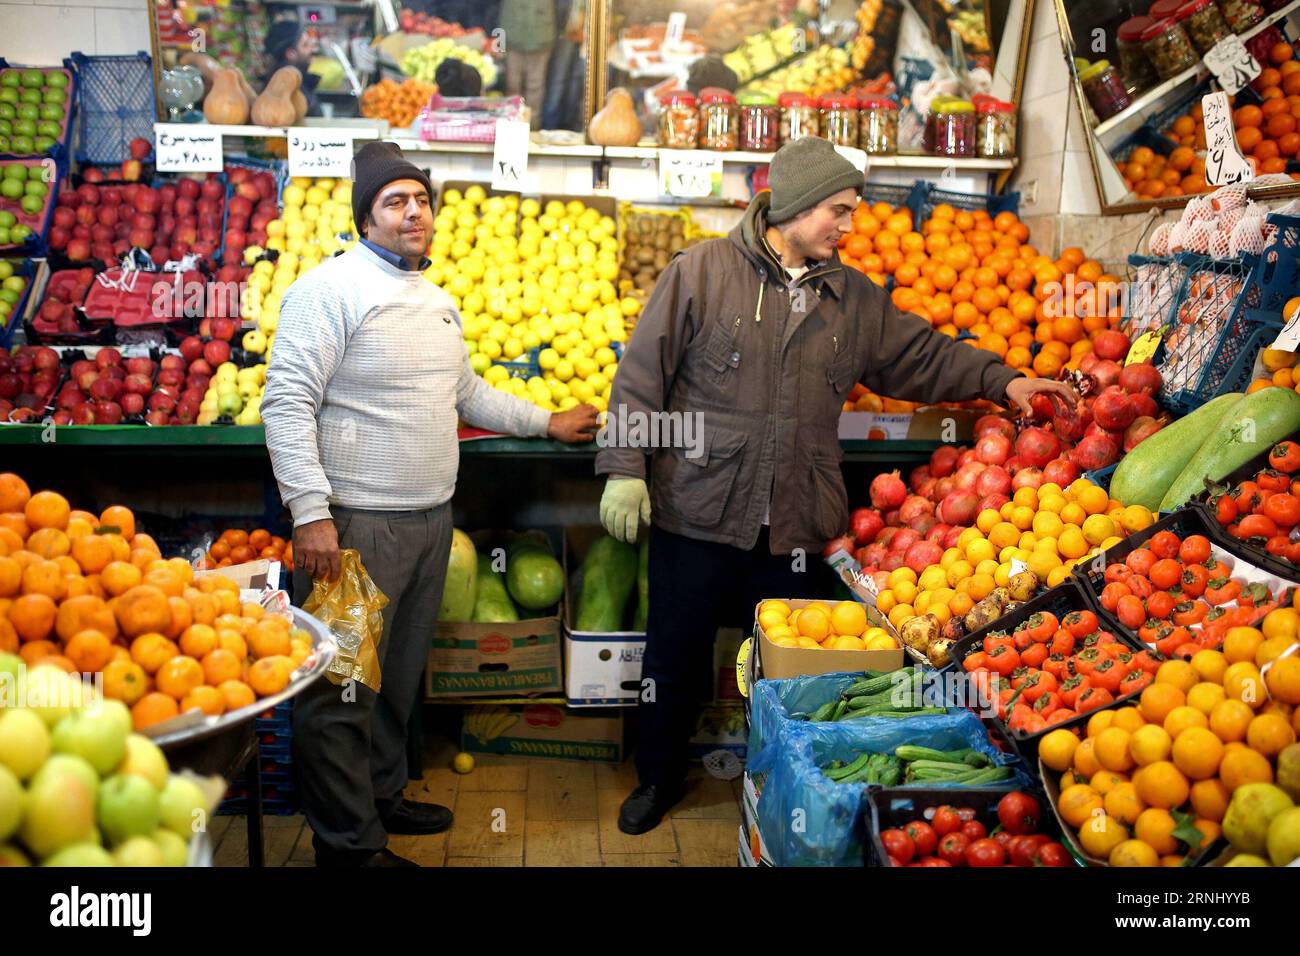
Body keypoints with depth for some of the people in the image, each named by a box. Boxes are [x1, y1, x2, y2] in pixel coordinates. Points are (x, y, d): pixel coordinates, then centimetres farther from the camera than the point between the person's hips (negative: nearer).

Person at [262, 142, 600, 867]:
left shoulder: (439, 301, 16)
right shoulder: (332, 288, -11)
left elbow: (469, 391, 28)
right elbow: (289, 401, -17)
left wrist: (547, 422, 25)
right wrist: (311, 512, -23)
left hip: (431, 519, 8)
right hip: (356, 525, -8)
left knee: (401, 677, 20)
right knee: (343, 689, -1)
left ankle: (381, 797, 37)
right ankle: (350, 844, 12)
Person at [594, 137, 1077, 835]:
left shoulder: (855, 299, 9)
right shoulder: (702, 270, -4)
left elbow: (923, 356, 19)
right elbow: (643, 373, -5)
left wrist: (1000, 380, 8)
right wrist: (624, 468, -10)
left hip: (794, 527, 3)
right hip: (696, 515, -3)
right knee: (674, 658, 12)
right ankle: (658, 778, 34)